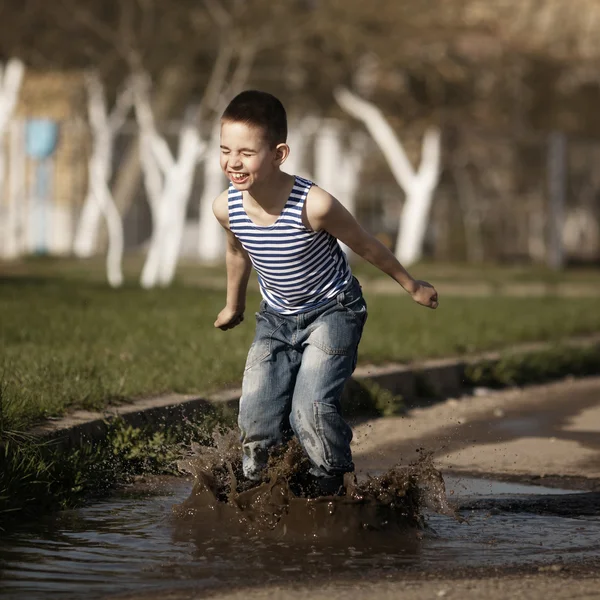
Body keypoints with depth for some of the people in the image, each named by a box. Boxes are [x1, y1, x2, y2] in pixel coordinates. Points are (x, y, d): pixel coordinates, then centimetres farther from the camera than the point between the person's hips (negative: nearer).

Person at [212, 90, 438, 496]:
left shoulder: (313, 206, -32)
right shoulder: (227, 208, -17)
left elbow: (366, 245, -13)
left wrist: (413, 287, 1)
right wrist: (234, 305, 26)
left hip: (334, 312, -4)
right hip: (276, 318, 4)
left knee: (311, 409, -21)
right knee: (256, 419, -8)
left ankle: (337, 490, 3)